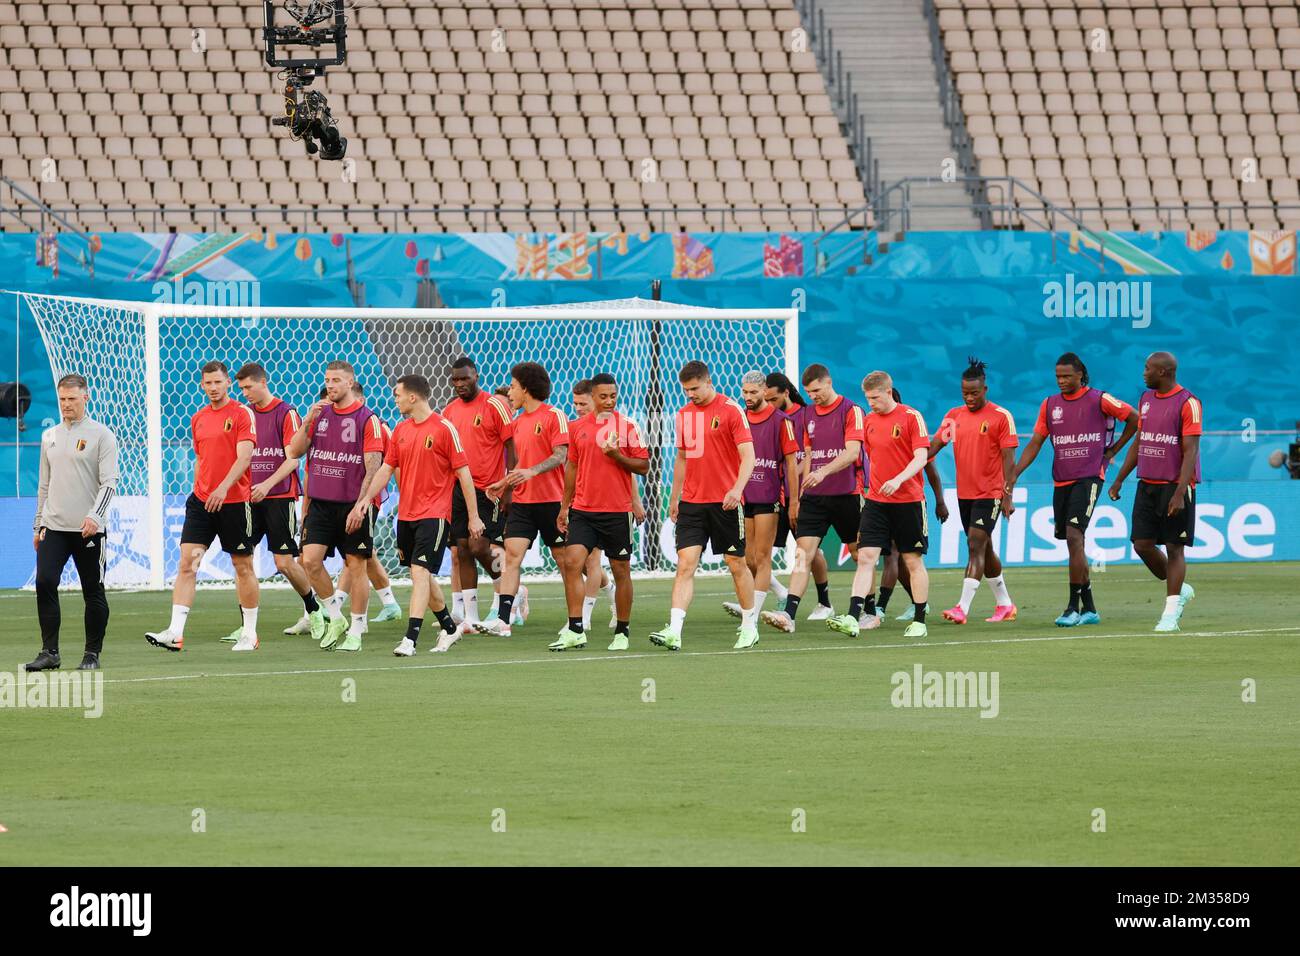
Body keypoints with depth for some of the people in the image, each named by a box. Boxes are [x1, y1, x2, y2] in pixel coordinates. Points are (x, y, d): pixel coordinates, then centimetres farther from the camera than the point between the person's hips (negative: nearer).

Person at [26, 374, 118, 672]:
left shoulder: (101, 435, -2)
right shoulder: (49, 437, 14)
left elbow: (109, 482, -9)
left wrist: (94, 516, -22)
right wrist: (38, 525, 16)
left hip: (88, 529, -4)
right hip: (53, 526, 4)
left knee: (93, 592, 1)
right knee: (45, 583, -11)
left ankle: (92, 654, 11)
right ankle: (49, 652, -7)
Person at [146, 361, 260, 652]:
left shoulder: (242, 414, -6)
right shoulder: (198, 419, 12)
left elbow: (244, 456, -16)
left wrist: (224, 487, -26)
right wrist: (200, 489, 16)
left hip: (235, 501, -5)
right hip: (201, 501, 5)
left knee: (243, 567, 7)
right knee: (187, 563, -8)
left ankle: (249, 634, 19)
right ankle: (175, 633, -14)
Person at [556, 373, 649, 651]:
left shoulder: (627, 426, -2)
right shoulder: (578, 427, 8)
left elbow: (643, 466, -1)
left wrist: (617, 455, -18)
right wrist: (564, 507, 17)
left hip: (618, 512, -2)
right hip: (583, 510, 2)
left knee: (621, 571, 5)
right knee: (573, 561, -13)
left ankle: (622, 632, 16)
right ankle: (575, 631, -12)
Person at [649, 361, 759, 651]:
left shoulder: (731, 410, -8)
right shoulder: (684, 414, 10)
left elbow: (748, 455, -12)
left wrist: (737, 488, -27)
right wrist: (674, 498, 18)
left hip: (725, 503, -4)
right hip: (691, 503, 4)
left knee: (737, 564, 6)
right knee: (685, 564, -8)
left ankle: (749, 626, 21)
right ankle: (674, 631, -16)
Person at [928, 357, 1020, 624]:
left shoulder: (1000, 417, -8)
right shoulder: (954, 416, 8)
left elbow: (1008, 459, -9)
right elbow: (933, 447, 4)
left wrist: (1007, 497, -14)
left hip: (990, 494, -6)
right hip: (964, 493, 6)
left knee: (976, 547, -14)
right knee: (984, 550, 14)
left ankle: (963, 608, -21)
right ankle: (1004, 604, 26)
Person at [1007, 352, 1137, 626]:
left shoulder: (1099, 400, -4)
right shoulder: (1050, 404, 10)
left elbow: (1134, 419, 5)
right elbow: (1035, 443, 9)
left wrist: (1112, 450, 4)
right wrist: (1014, 475, -1)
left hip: (1089, 478, -6)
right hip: (1061, 481, 6)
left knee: (1074, 536, -18)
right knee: (1073, 543, 8)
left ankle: (1074, 608, -16)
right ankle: (1089, 608, 18)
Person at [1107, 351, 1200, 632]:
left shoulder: (1187, 403, -11)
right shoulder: (1146, 399, 12)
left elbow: (1190, 451, -16)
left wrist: (1179, 493, -22)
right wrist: (1119, 480, 18)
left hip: (1175, 486, -7)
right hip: (1147, 484, 7)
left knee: (1174, 547, -3)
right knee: (1142, 544, 2)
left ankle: (1170, 614, 0)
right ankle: (1179, 590, 22)